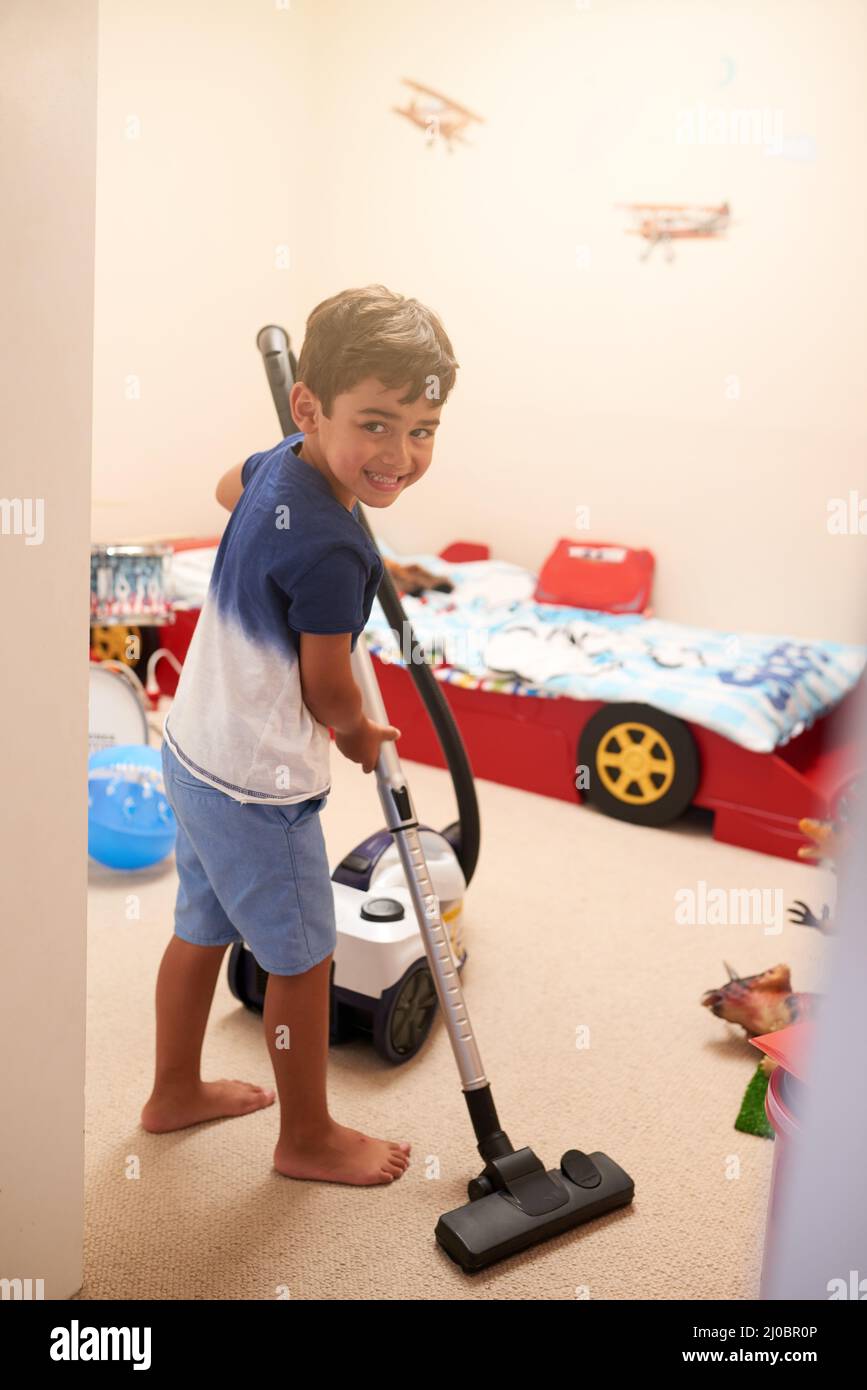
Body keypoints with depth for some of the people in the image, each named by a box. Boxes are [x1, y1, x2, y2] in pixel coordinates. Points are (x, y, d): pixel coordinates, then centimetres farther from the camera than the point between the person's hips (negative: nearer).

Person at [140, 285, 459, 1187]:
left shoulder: (276, 466, -2)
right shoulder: (330, 550, -30)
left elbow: (228, 488, 24)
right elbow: (327, 693, -18)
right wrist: (364, 737, 3)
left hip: (194, 745, 9)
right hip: (259, 784, -9)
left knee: (203, 928, 25)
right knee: (302, 958, 11)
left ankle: (175, 1092, 47)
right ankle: (308, 1137, 33)